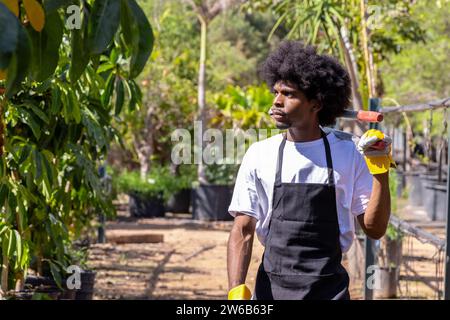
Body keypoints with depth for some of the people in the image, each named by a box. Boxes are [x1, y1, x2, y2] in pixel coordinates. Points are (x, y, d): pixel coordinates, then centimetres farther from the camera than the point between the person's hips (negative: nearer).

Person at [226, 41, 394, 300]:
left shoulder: (347, 153, 0)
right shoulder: (260, 155, 0)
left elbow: (374, 229, 1)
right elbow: (243, 232, 0)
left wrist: (380, 171, -11)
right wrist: (237, 291, -12)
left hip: (329, 289, 0)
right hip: (271, 289, 1)